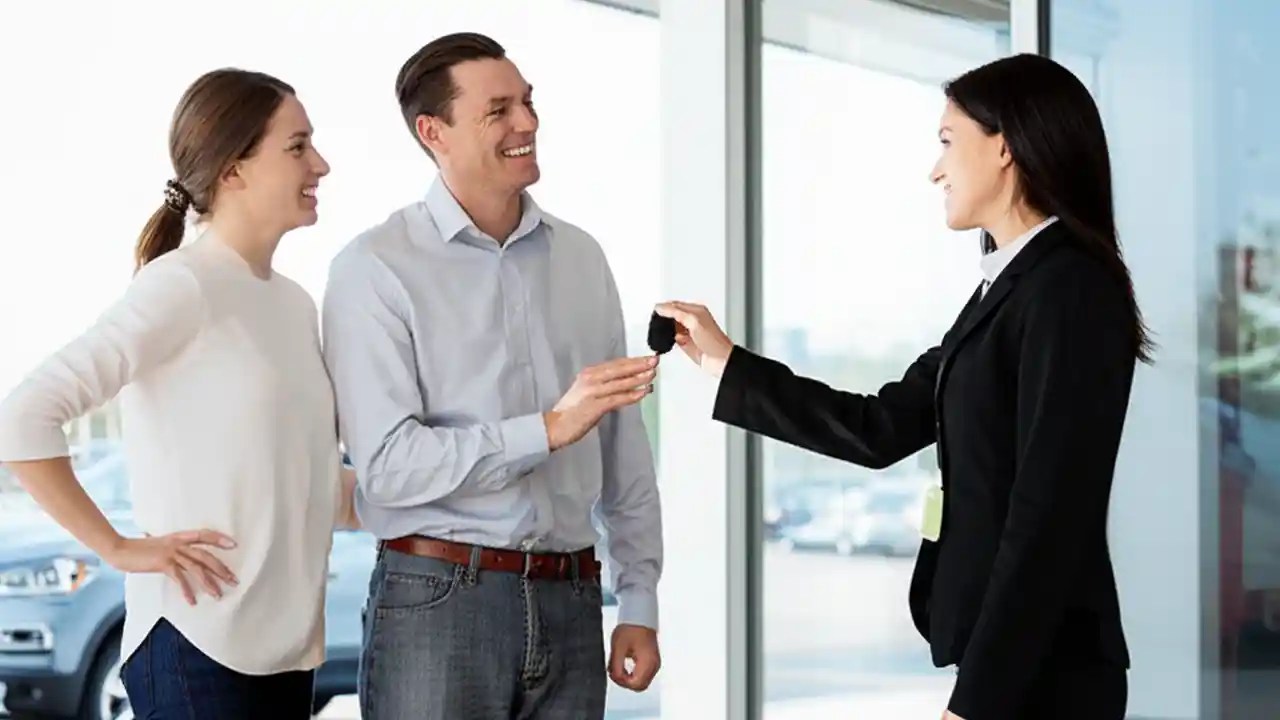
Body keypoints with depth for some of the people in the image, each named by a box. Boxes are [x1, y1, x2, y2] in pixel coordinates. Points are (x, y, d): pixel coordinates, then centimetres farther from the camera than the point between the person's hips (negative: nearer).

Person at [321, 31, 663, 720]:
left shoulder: (580, 256, 11)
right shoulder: (375, 268, -5)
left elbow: (623, 455, 13)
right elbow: (387, 464, -14)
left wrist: (639, 603, 11)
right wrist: (549, 428, -21)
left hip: (568, 604, 4)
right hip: (438, 604, -4)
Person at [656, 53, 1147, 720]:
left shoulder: (1069, 288, -15)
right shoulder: (1010, 288, 15)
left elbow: (1050, 515, -20)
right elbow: (882, 429, 17)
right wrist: (724, 361, 19)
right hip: (1007, 656, 9)